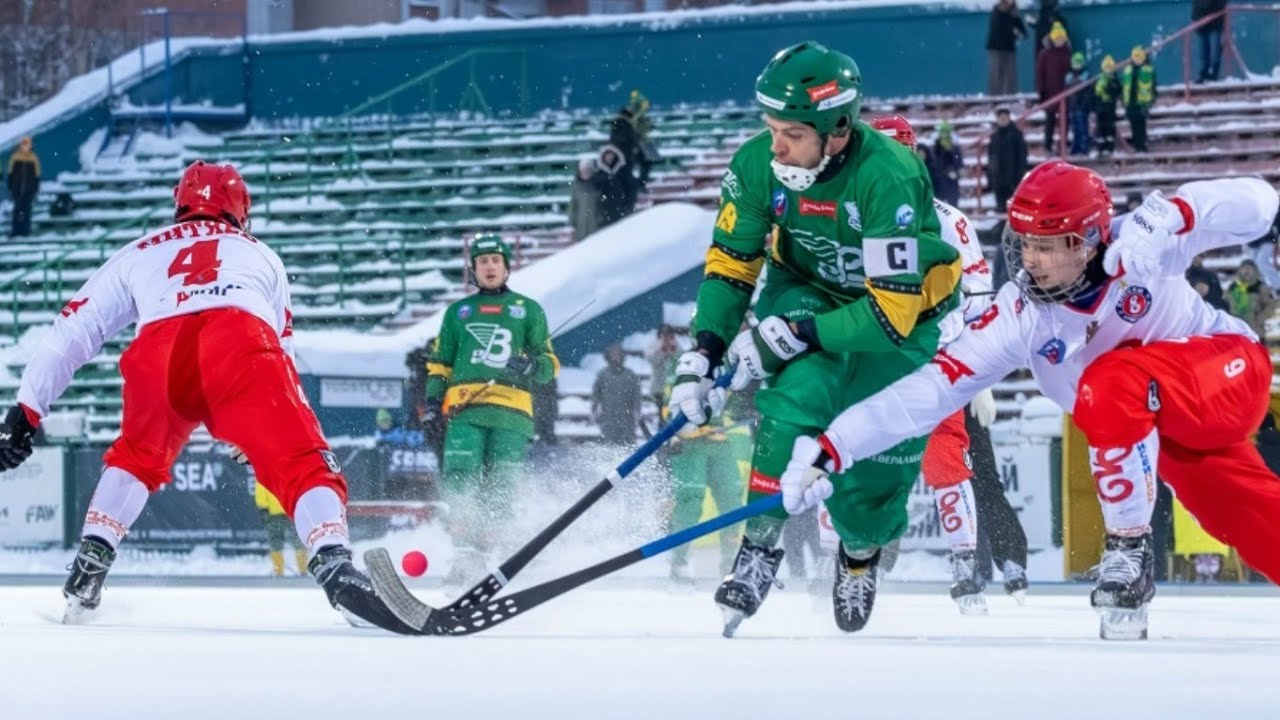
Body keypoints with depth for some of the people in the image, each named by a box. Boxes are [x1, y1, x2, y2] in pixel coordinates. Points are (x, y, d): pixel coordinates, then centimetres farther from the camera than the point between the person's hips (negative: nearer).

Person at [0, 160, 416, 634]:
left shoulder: (138, 254, 39)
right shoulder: (260, 255, 40)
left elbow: (70, 335, 35)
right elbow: (281, 345, 43)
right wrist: (257, 434, 55)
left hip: (158, 350, 2)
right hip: (243, 343, -2)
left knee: (138, 456, 30)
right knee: (304, 465, -3)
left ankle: (90, 563, 17)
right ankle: (334, 565, -29)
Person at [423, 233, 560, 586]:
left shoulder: (528, 310, 19)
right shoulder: (458, 311, 23)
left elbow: (550, 365, 16)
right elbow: (439, 364, 24)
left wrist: (531, 366, -8)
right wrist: (433, 404, 9)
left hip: (511, 411, 0)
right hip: (464, 410, 0)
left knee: (500, 490, -8)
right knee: (459, 478, -20)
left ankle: (482, 551, -2)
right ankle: (464, 551, -23)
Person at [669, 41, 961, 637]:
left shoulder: (886, 179, -36)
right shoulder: (758, 164, -21)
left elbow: (892, 313, -33)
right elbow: (731, 264, -6)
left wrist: (791, 336, -36)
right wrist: (702, 356, -16)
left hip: (906, 309, -3)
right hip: (806, 290, 3)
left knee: (876, 467, -4)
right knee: (795, 394, -28)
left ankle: (860, 550, 31)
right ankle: (760, 549, -19)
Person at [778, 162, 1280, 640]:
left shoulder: (1142, 244, -24)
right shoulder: (1018, 318, -17)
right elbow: (931, 388, -21)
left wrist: (1169, 214, -39)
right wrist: (833, 448, -30)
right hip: (1168, 438, 4)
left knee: (1110, 384, -29)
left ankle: (1130, 552, -19)